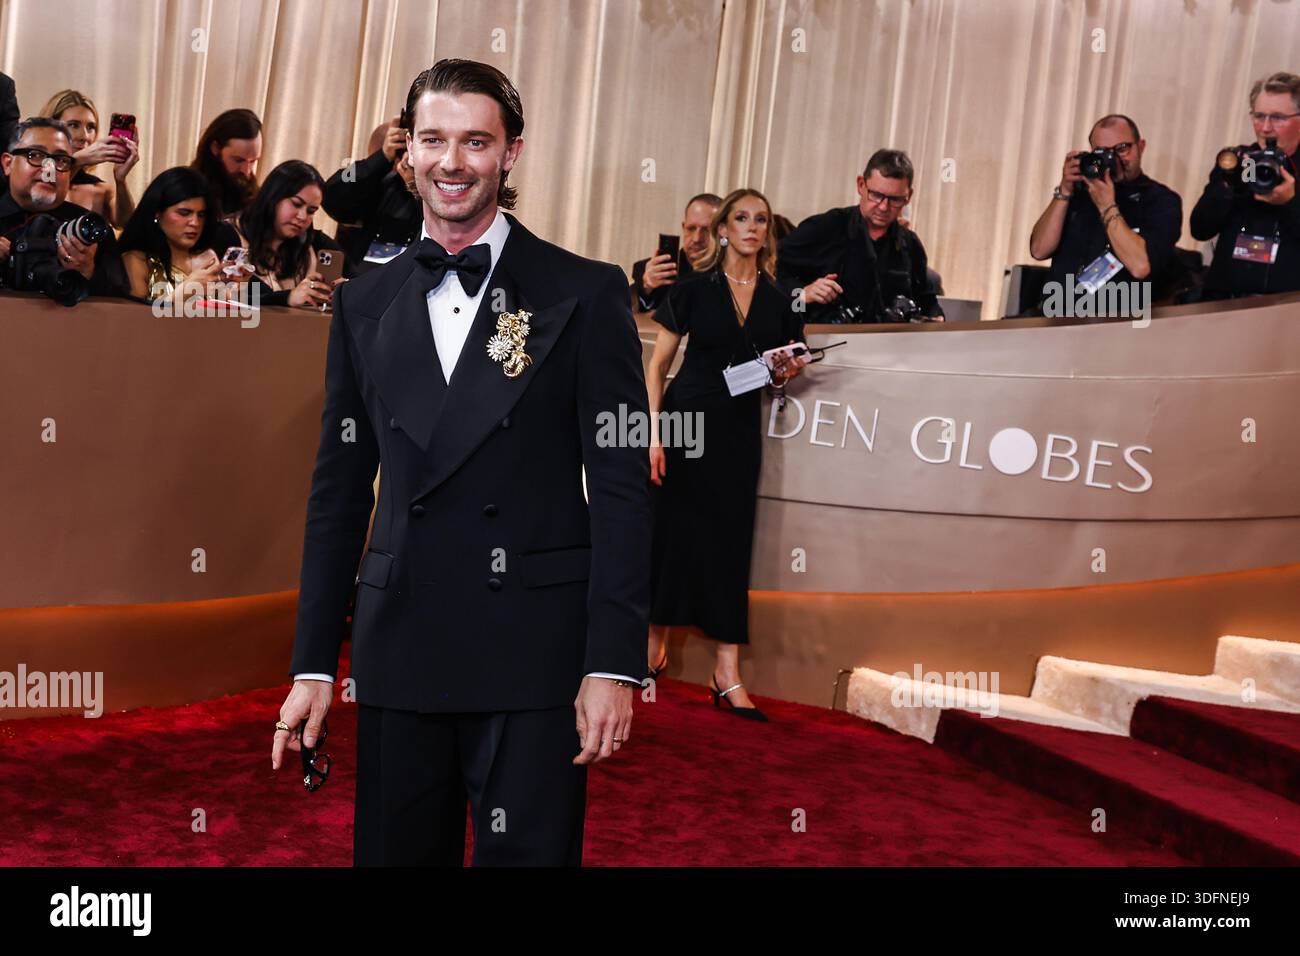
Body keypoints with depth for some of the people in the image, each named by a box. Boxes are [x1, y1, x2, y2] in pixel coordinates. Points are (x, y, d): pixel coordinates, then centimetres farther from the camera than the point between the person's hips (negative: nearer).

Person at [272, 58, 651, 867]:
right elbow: (339, 489, 12)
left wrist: (614, 665, -11)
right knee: (395, 851, 13)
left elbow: (623, 486, -5)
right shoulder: (366, 304, 10)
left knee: (531, 850, 3)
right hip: (398, 650, 4)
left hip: (535, 653, -3)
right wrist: (313, 665, 9)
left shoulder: (586, 293, -1)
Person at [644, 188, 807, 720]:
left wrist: (790, 371, -7)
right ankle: (655, 637, 25)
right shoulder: (694, 289, -1)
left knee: (732, 540, 1)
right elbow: (657, 365, -2)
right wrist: (653, 433, -11)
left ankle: (728, 674, 4)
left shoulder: (778, 300, 8)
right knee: (674, 529, 3)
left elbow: (779, 372, 17)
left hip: (740, 430, 3)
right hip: (687, 420, -2)